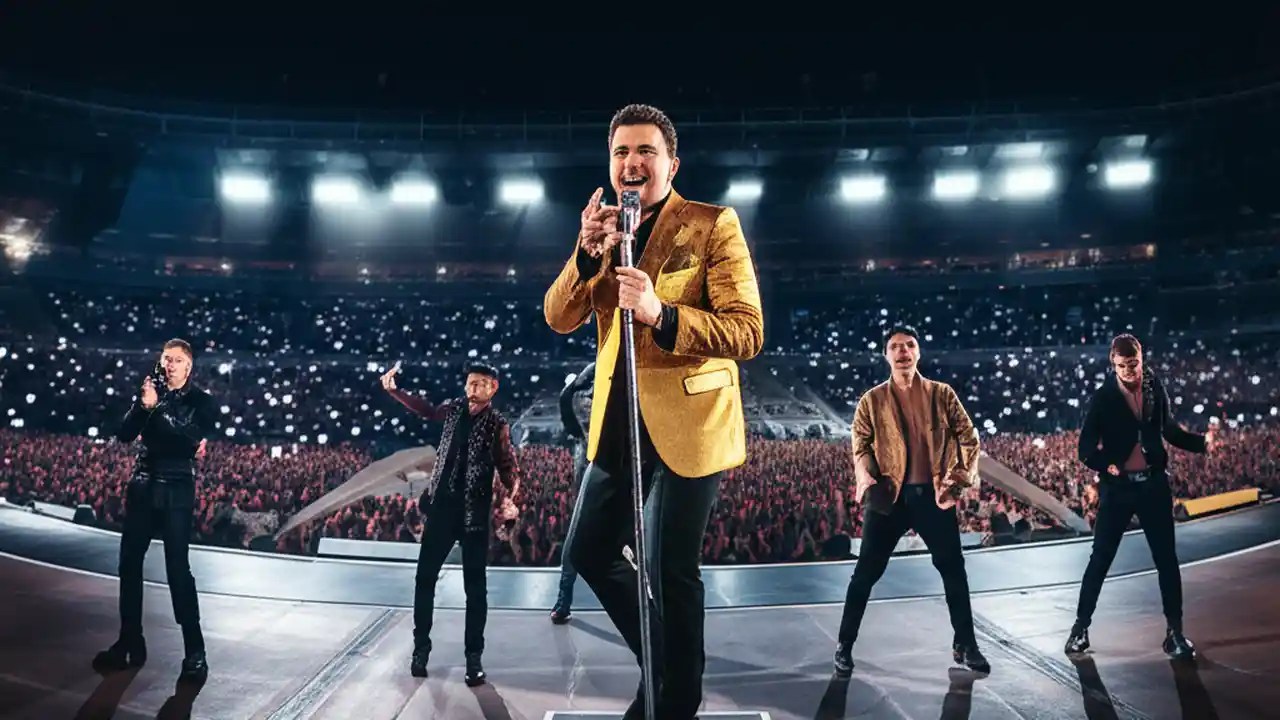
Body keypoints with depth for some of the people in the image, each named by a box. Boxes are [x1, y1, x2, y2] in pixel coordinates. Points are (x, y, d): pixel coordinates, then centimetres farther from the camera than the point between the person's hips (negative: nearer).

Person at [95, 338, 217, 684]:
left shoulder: (201, 400, -1)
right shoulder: (150, 392, 9)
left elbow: (196, 443, -15)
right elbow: (124, 435, 1)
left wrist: (157, 408, -16)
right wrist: (143, 406, -15)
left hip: (177, 490, -5)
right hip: (142, 486, 5)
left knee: (178, 567, -10)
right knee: (129, 562, 8)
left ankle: (195, 652, -6)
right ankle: (130, 642, 21)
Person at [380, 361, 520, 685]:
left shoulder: (497, 425, -9)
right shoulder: (454, 408, 3)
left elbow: (508, 467, -11)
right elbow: (427, 410, 24)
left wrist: (510, 499, -29)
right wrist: (394, 391, 19)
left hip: (475, 513, -4)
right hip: (442, 506, 4)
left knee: (475, 585, 2)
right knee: (425, 577, 9)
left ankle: (474, 656, 11)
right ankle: (421, 647, 23)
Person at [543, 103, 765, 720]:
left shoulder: (713, 225, -8)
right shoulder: (604, 231, 10)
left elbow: (748, 332, -16)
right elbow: (559, 319, 0)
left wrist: (661, 315, -30)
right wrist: (587, 252, -17)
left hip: (687, 420, -6)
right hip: (617, 419, 7)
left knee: (669, 569, 0)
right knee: (590, 551, 15)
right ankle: (661, 661, 36)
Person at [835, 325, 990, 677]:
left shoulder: (942, 394, 5)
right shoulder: (872, 400, 3)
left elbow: (968, 436, 6)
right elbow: (861, 444, 2)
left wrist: (961, 476, -4)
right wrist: (866, 479, -14)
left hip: (933, 494, 1)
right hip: (888, 496, -1)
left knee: (953, 569, 10)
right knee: (866, 572, 1)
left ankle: (966, 644, 27)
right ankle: (844, 646, 13)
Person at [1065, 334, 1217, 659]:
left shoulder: (1156, 388, 2)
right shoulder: (1103, 397, -8)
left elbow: (1169, 429, 14)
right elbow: (1086, 447, -8)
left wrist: (1202, 442, -1)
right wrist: (1105, 465, -27)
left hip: (1154, 484, 3)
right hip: (1117, 487, -2)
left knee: (1166, 558, 7)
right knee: (1100, 559, 3)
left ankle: (1175, 630, 20)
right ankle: (1081, 626, 15)